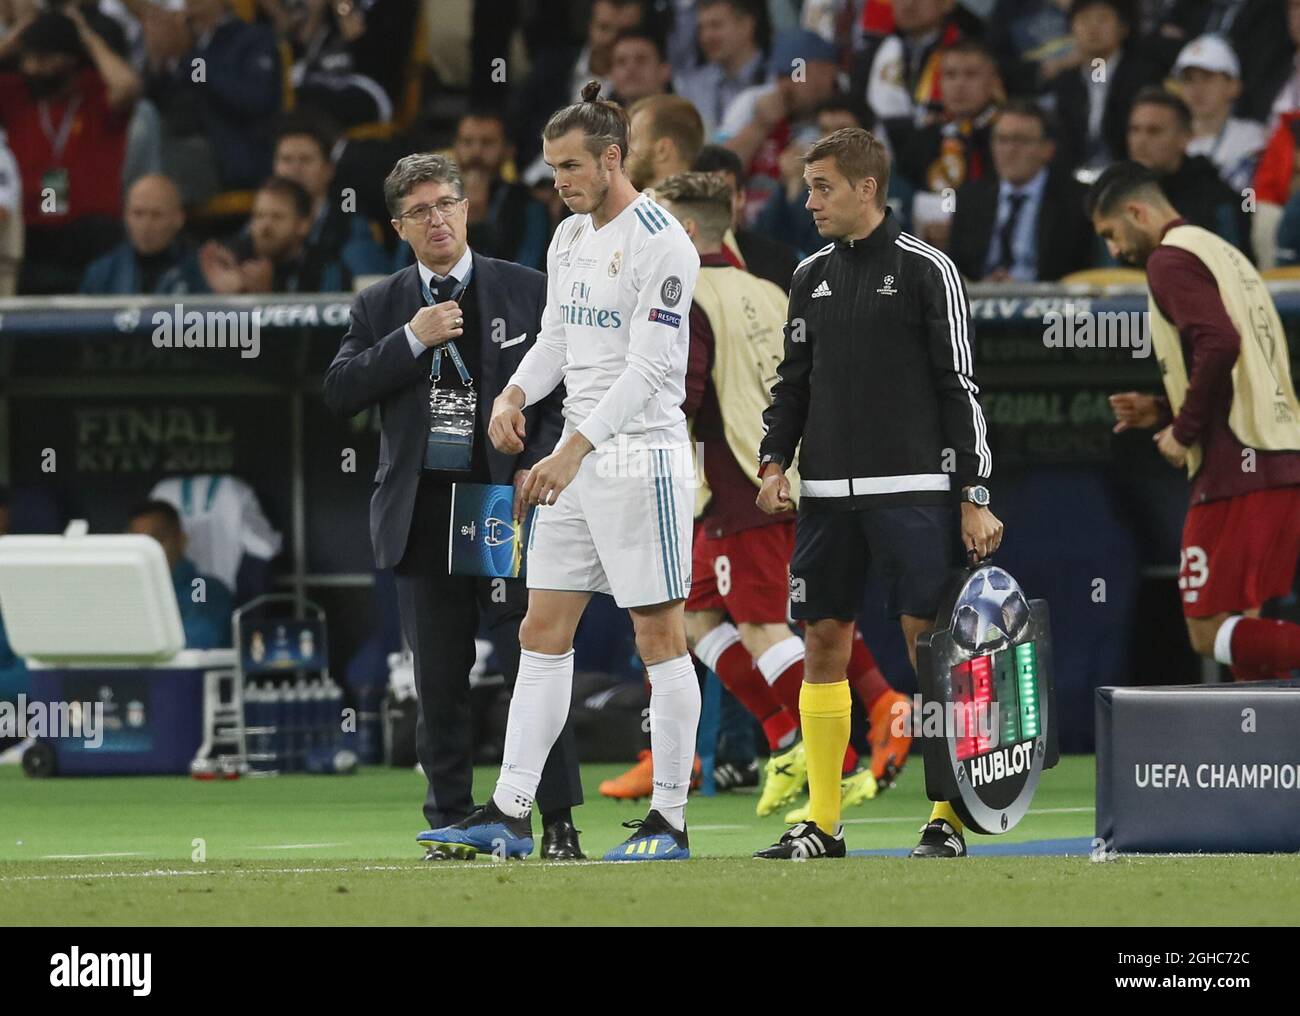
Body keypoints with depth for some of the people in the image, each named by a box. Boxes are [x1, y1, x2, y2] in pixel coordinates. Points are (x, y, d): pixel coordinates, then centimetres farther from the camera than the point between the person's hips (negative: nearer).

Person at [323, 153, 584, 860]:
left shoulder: (526, 291, 6)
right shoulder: (379, 308, 11)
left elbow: (567, 388, 5)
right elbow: (339, 392, 0)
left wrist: (538, 466, -9)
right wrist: (411, 341, -10)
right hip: (422, 518, 2)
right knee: (438, 683, 4)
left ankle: (558, 825, -1)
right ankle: (450, 825, 11)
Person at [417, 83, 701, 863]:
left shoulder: (661, 243, -14)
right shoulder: (570, 239, 13)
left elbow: (648, 368, -19)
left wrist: (574, 451, -24)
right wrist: (516, 393, 1)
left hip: (643, 456, -9)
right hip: (578, 461, 9)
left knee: (660, 637, -3)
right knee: (542, 634, 5)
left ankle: (671, 821, 1)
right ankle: (510, 814, 5)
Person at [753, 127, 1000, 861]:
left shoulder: (927, 270, -3)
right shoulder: (812, 276, 12)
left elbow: (960, 386, -4)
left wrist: (974, 497, -7)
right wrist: (775, 462, 2)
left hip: (912, 489, -5)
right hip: (828, 492, 5)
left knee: (930, 643, -6)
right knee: (824, 642, 4)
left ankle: (949, 821, -1)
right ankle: (823, 824, 9)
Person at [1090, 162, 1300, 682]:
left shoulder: (1170, 259, -6)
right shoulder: (1225, 253, 23)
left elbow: (1219, 343, -22)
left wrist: (1184, 431, -11)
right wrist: (1164, 411, 22)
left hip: (1237, 467, -9)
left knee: (1209, 631, -9)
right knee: (1242, 629, 12)